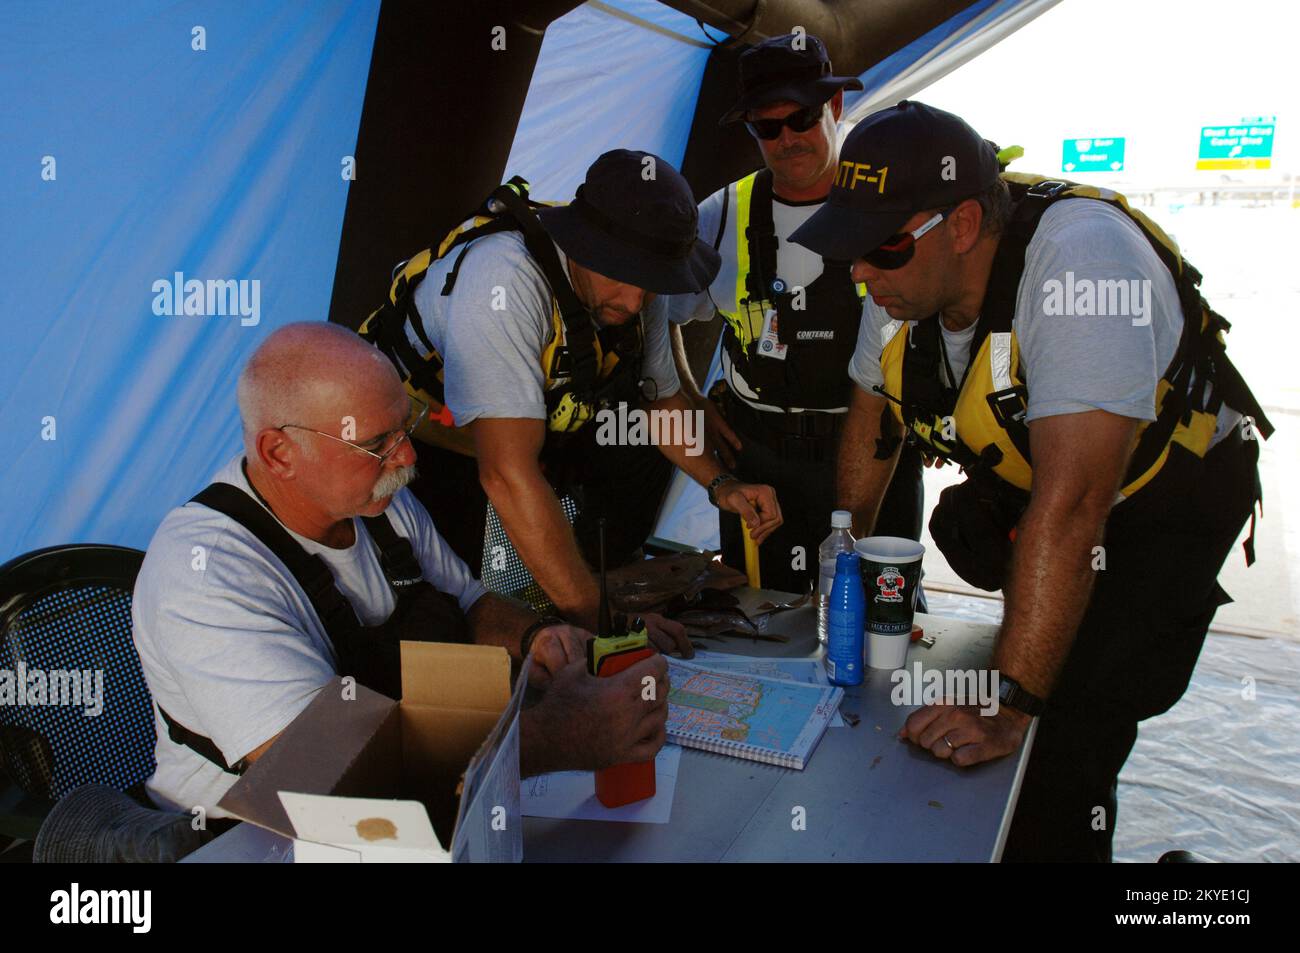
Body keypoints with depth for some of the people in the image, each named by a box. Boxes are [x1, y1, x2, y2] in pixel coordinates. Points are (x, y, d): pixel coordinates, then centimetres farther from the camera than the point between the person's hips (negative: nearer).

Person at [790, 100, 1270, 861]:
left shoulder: (1082, 262, -36)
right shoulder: (906, 272, -14)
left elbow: (1071, 505, -40)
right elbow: (871, 415, 2)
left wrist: (1009, 705, -39)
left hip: (1163, 497, -6)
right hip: (1021, 485, 6)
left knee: (1066, 746, -15)